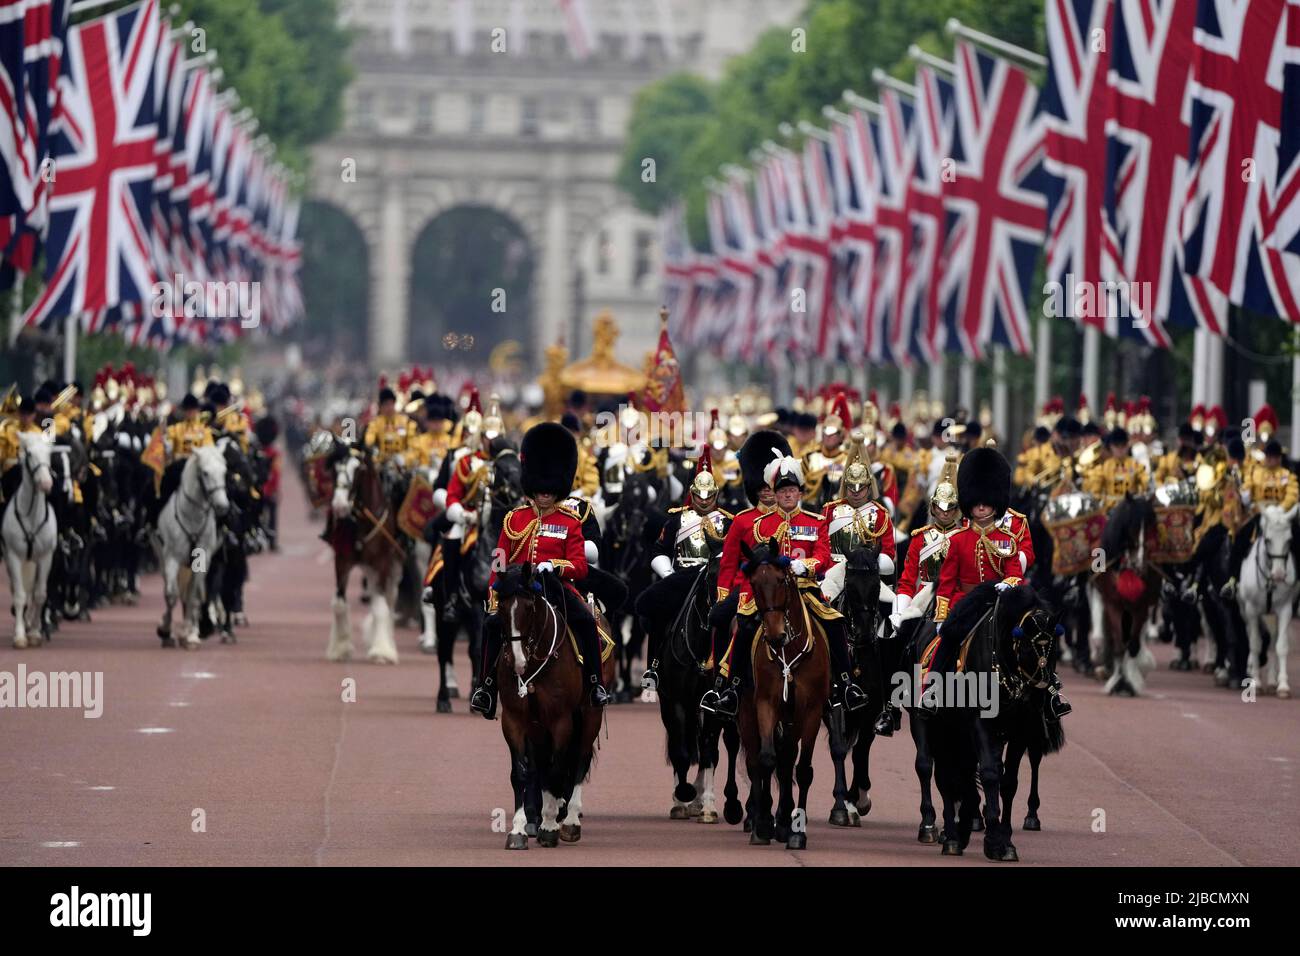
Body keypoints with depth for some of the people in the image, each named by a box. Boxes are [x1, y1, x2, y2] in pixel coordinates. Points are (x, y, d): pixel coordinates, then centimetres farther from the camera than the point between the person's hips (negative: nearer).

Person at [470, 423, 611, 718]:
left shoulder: (570, 523, 8)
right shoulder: (515, 520, 13)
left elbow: (579, 566, 0)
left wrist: (554, 565, -22)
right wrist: (494, 599, 1)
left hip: (557, 587, -1)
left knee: (586, 622, -29)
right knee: (492, 624, -26)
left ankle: (595, 684, -20)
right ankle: (488, 688, -15)